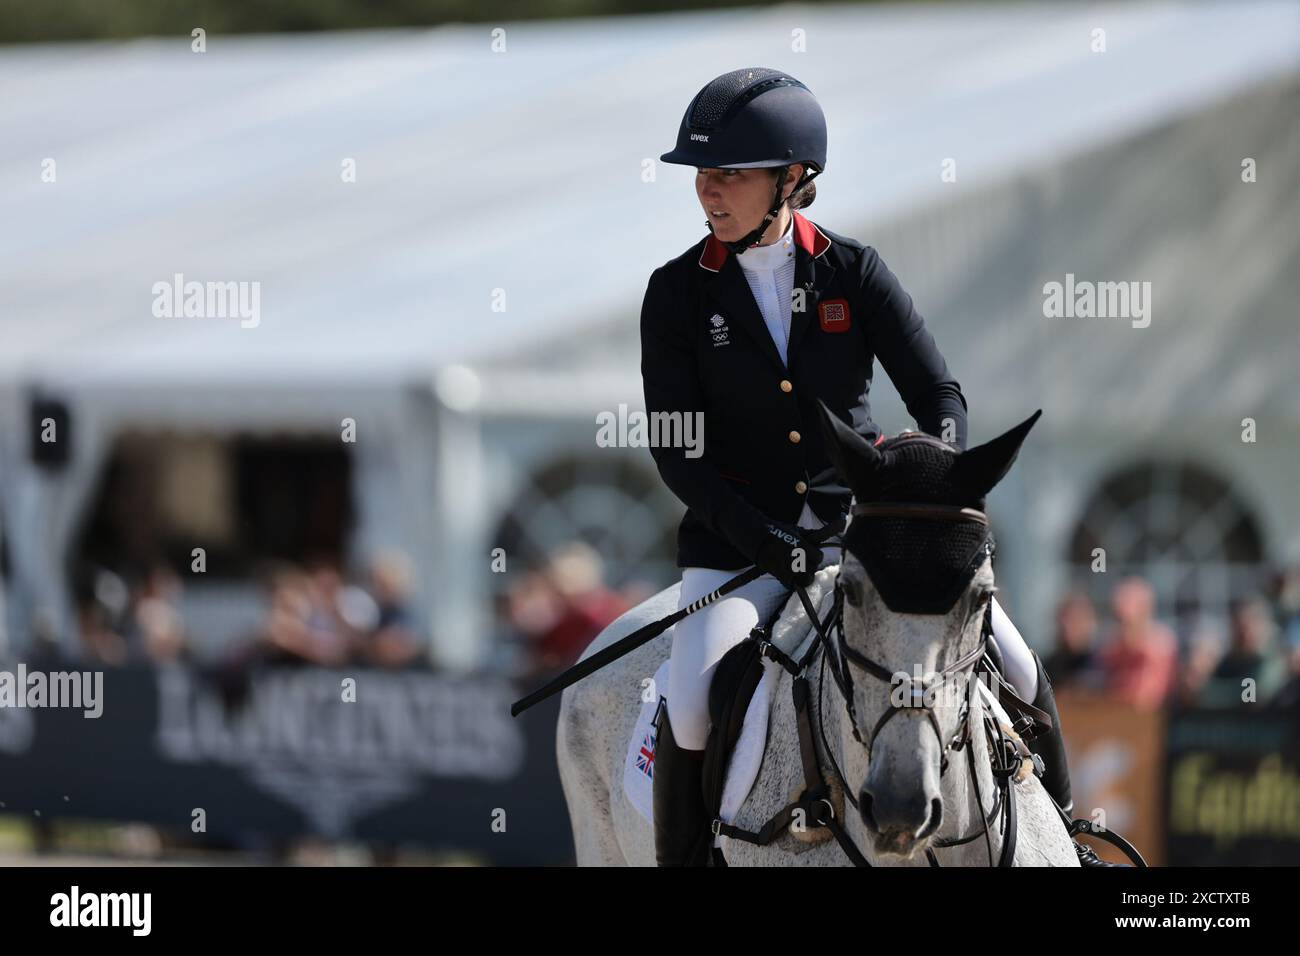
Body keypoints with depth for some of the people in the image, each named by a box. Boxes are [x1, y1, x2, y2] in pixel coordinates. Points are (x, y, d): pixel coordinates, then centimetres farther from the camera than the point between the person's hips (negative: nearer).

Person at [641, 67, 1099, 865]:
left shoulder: (855, 273, -1)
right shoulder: (679, 294, -3)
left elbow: (940, 393, -1)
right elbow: (677, 452, -7)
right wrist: (769, 542, -20)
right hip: (741, 536, -1)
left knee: (1016, 669, -9)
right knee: (693, 703, -26)